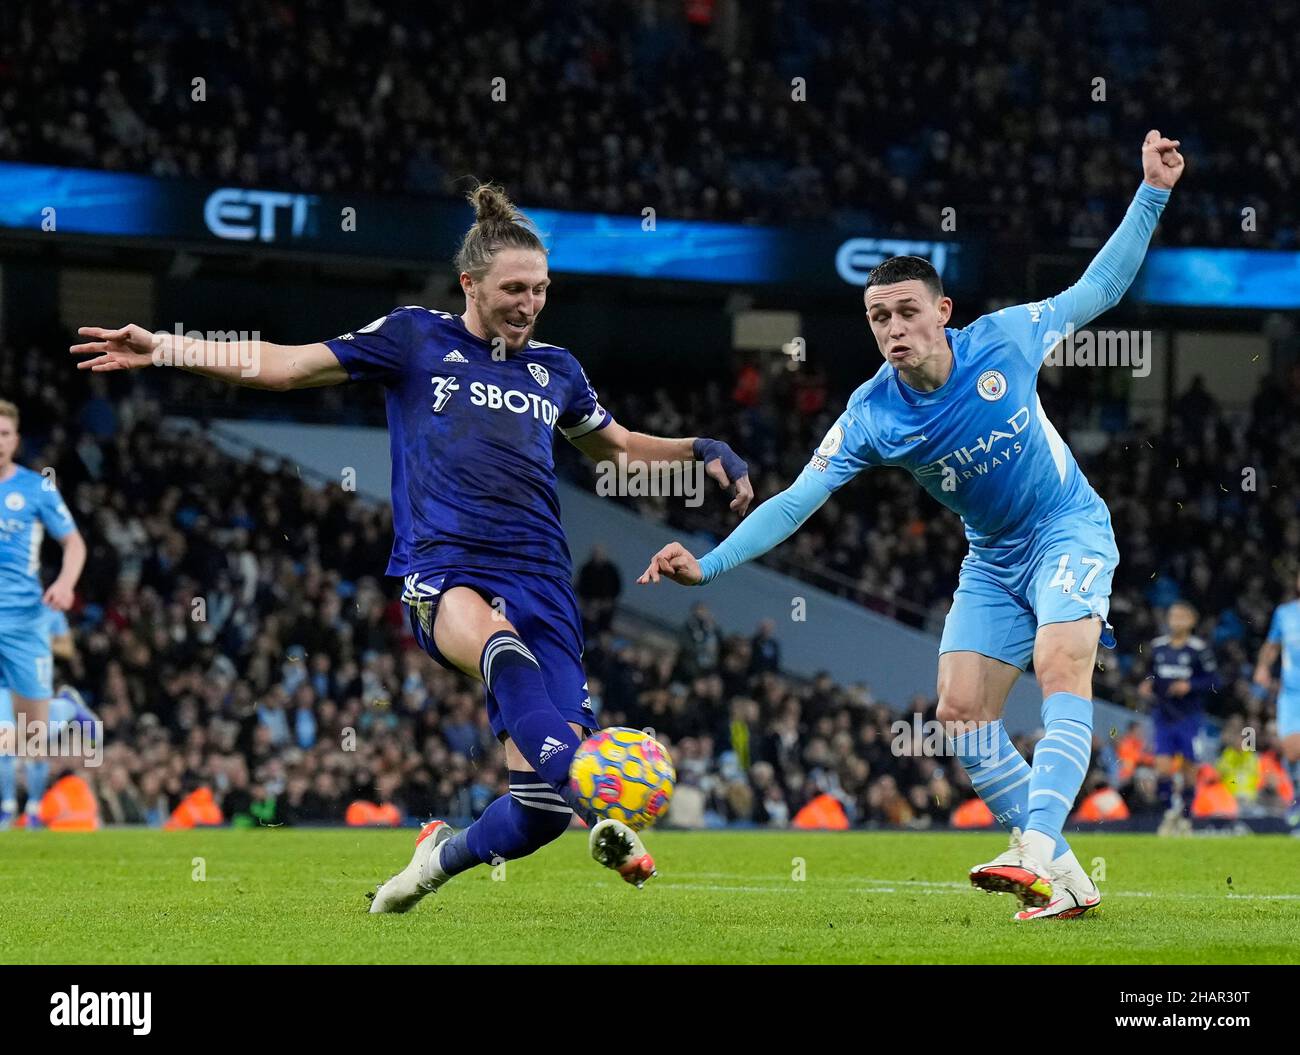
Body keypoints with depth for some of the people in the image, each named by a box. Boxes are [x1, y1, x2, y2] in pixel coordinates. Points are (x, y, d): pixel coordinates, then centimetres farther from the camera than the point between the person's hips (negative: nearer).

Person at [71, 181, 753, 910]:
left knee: (542, 806, -10)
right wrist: (163, 349, 4)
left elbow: (616, 447, 37)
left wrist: (703, 452, 20)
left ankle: (445, 856, 20)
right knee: (504, 651, -43)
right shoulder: (417, 339, 10)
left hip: (539, 581, 4)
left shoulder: (556, 370, 21)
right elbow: (285, 366, 11)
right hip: (443, 570, -4)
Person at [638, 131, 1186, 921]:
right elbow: (796, 502, -16)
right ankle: (1065, 880, -2)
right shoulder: (871, 416, -15)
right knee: (961, 712, -8)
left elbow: (1099, 287, -5)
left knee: (1061, 664, -28)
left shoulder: (1003, 340, -18)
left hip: (1069, 530, -4)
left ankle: (1037, 850, -41)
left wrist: (1153, 194, -10)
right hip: (993, 560, 4)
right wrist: (709, 564, -28)